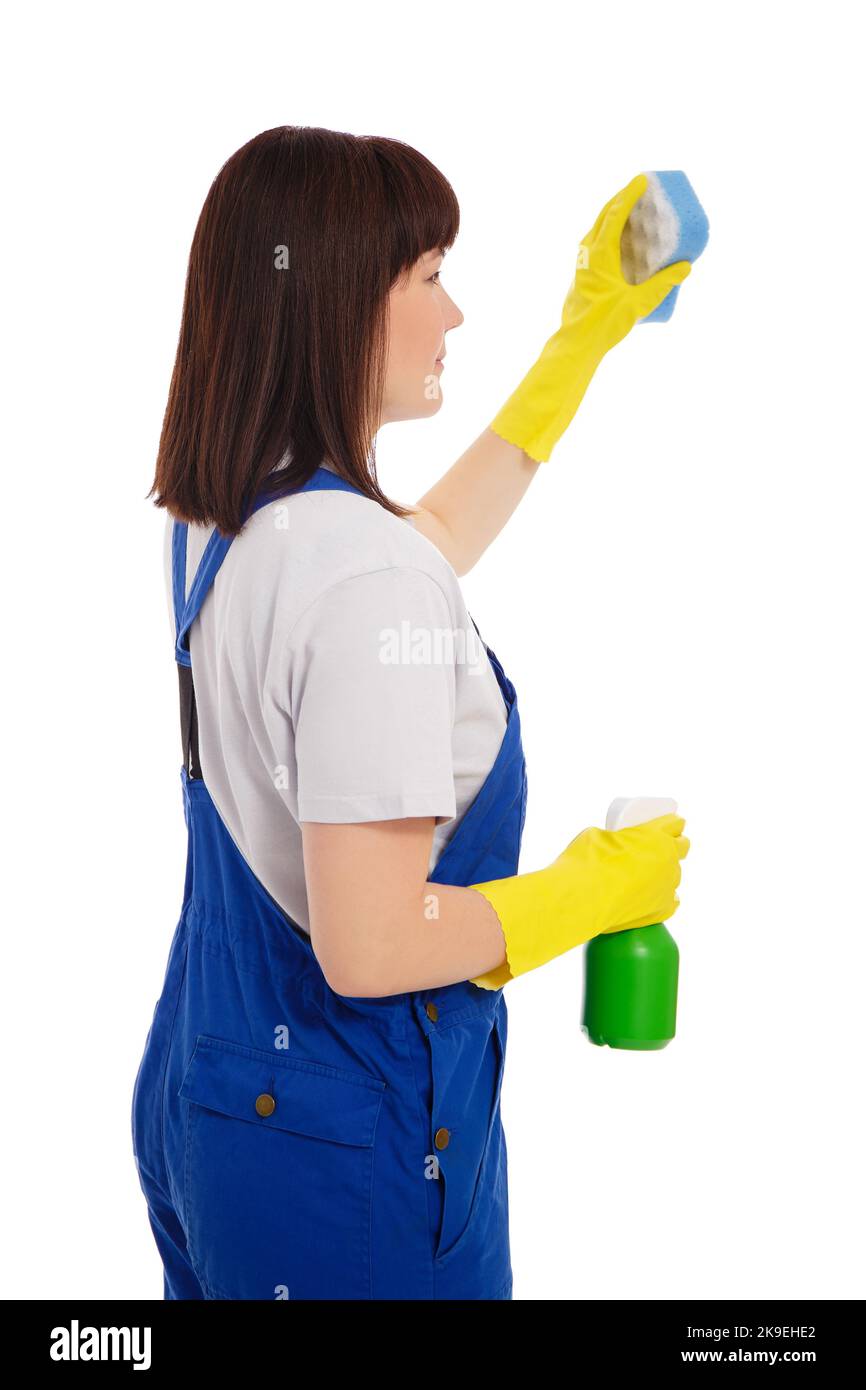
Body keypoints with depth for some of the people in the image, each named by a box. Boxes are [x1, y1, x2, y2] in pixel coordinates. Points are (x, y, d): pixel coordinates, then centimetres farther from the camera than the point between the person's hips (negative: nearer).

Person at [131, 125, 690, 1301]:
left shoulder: (220, 519, 0)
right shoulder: (363, 575, -28)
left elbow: (431, 548, 19)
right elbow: (370, 947, -28)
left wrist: (588, 332, 22)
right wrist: (598, 887, -12)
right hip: (346, 1151, -8)